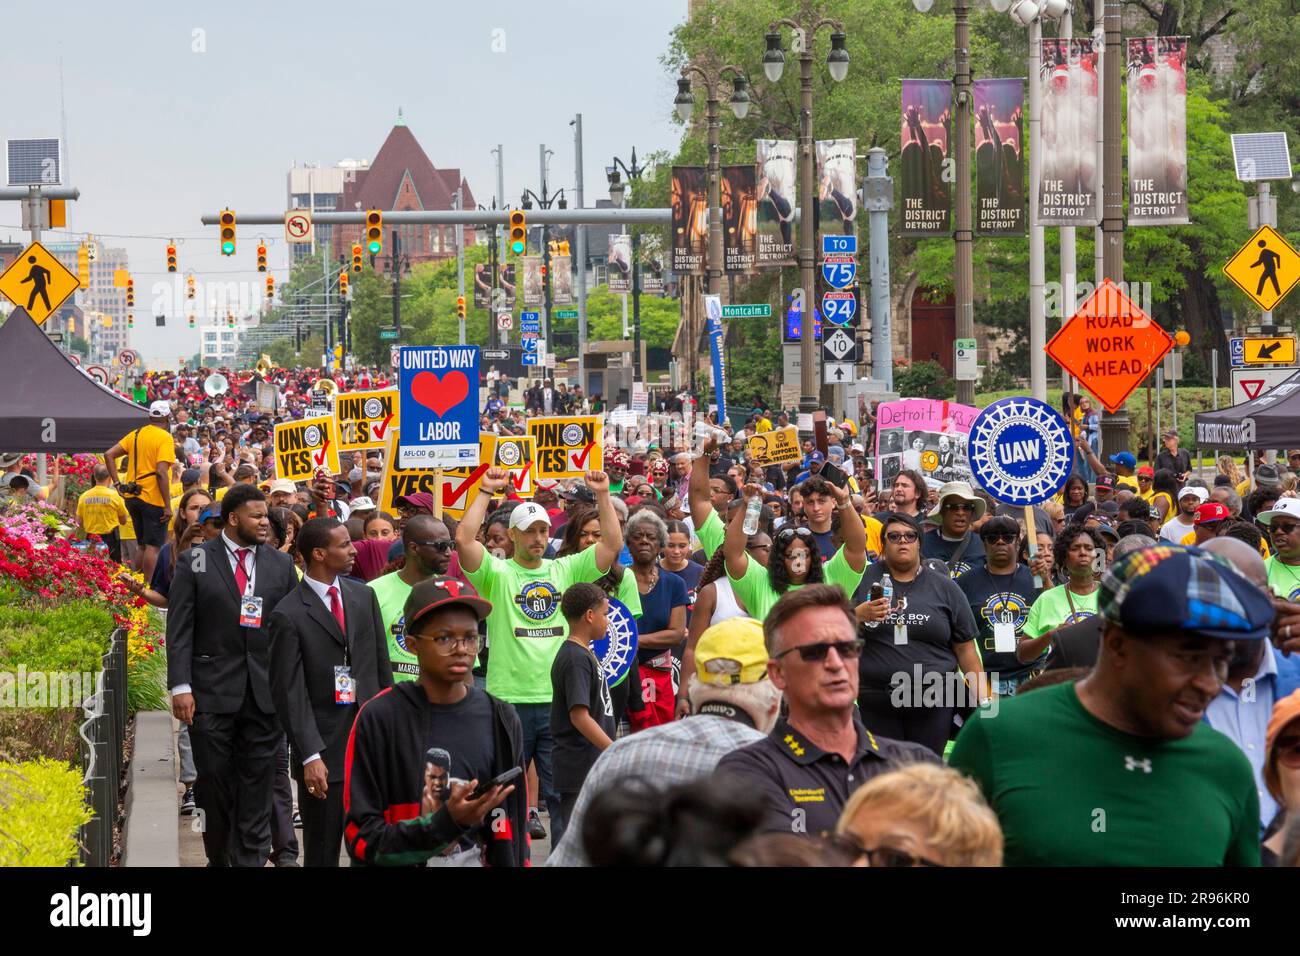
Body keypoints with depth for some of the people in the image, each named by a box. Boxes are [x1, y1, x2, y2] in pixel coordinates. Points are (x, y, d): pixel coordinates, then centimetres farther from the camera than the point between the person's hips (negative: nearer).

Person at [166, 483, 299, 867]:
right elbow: (179, 630, -2)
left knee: (257, 784, 2)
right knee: (214, 782, 5)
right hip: (212, 691, -2)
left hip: (266, 691, 2)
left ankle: (250, 859, 6)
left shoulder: (281, 564, 8)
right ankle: (218, 857, 20)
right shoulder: (195, 563, 0)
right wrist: (180, 687, -10)